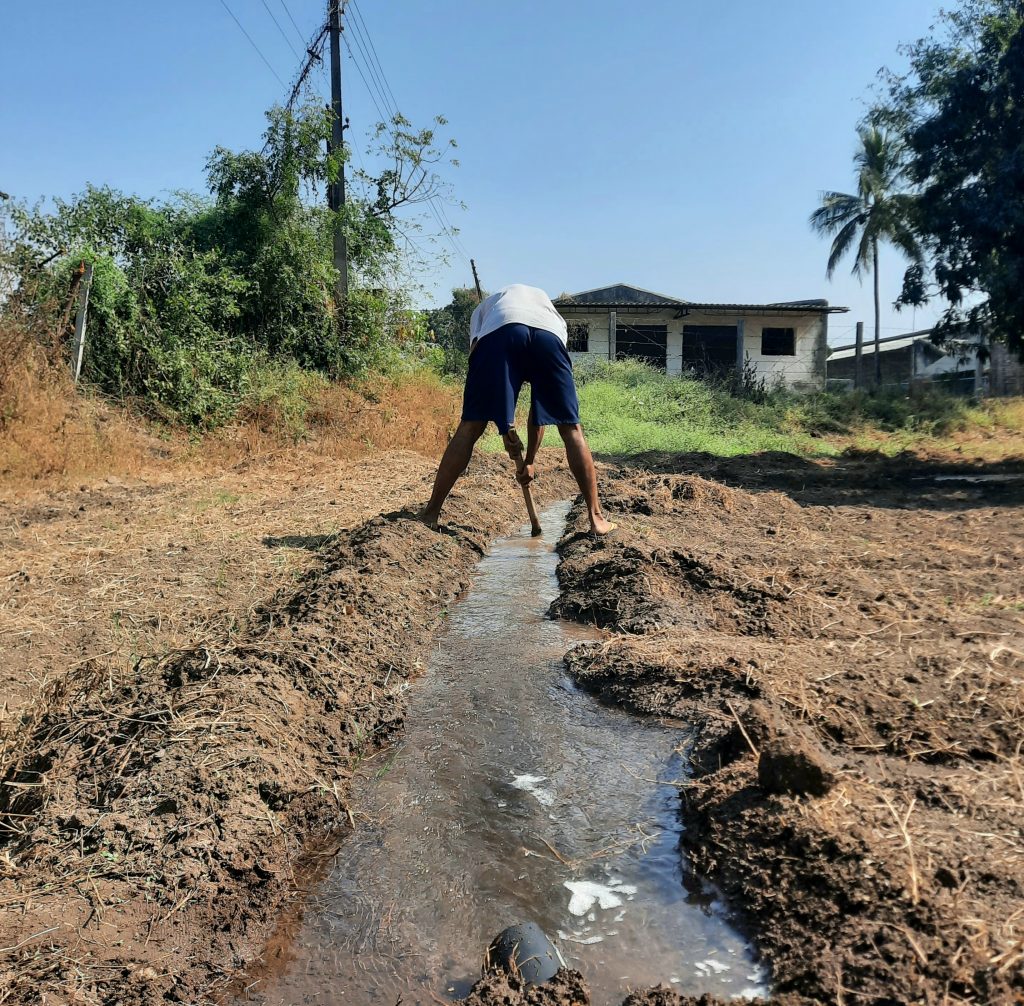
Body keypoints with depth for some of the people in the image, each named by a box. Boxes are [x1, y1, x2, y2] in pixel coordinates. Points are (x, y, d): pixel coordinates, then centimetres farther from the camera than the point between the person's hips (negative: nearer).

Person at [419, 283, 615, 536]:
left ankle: (431, 512, 14)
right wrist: (530, 460, 44)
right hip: (550, 336, 1)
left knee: (470, 427, 9)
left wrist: (505, 424, 19)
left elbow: (475, 349, 18)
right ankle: (596, 518, 14)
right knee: (571, 428, 14)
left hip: (498, 332, -1)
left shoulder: (486, 306, 43)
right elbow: (541, 406, 41)